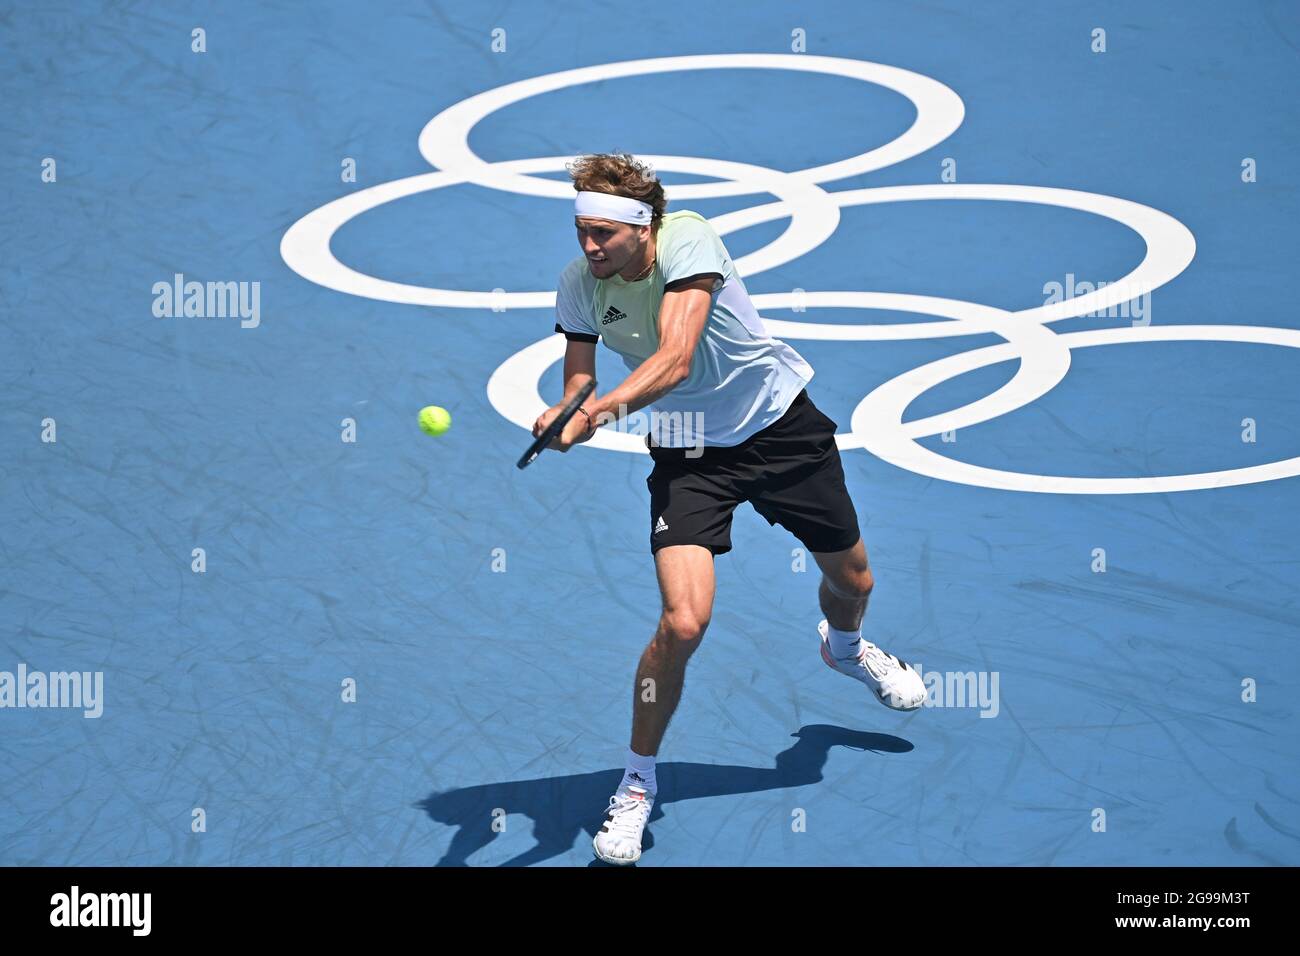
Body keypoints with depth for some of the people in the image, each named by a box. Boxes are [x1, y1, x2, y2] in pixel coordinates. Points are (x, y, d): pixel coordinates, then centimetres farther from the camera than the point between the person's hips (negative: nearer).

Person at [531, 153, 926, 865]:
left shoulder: (688, 242, -29)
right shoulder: (579, 284, -16)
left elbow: (675, 359, -40)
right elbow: (579, 381, -6)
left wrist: (597, 410, -54)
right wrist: (567, 414, -31)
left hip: (782, 425, -1)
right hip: (689, 453, 1)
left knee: (852, 582, 19)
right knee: (683, 623, -19)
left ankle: (845, 649, 59)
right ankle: (638, 782, 2)